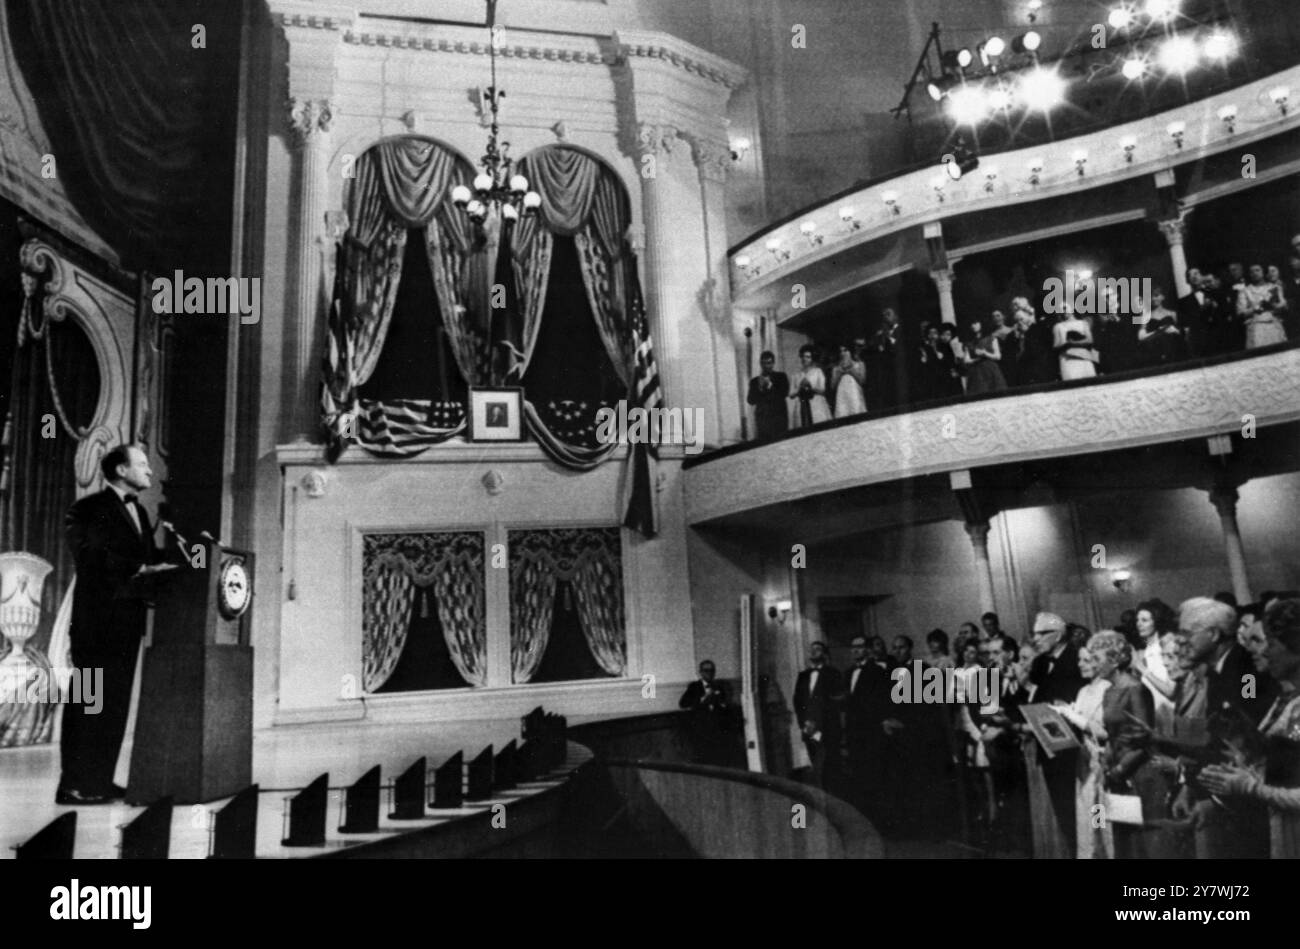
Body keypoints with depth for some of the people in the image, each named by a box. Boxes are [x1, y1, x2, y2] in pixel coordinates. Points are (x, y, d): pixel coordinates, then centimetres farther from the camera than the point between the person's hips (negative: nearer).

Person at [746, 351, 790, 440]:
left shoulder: (781, 377, 11)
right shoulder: (754, 381, 12)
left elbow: (785, 393, -3)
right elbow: (751, 401, 4)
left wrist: (769, 385, -8)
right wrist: (760, 388, -9)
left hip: (779, 417, -1)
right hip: (762, 419, 1)